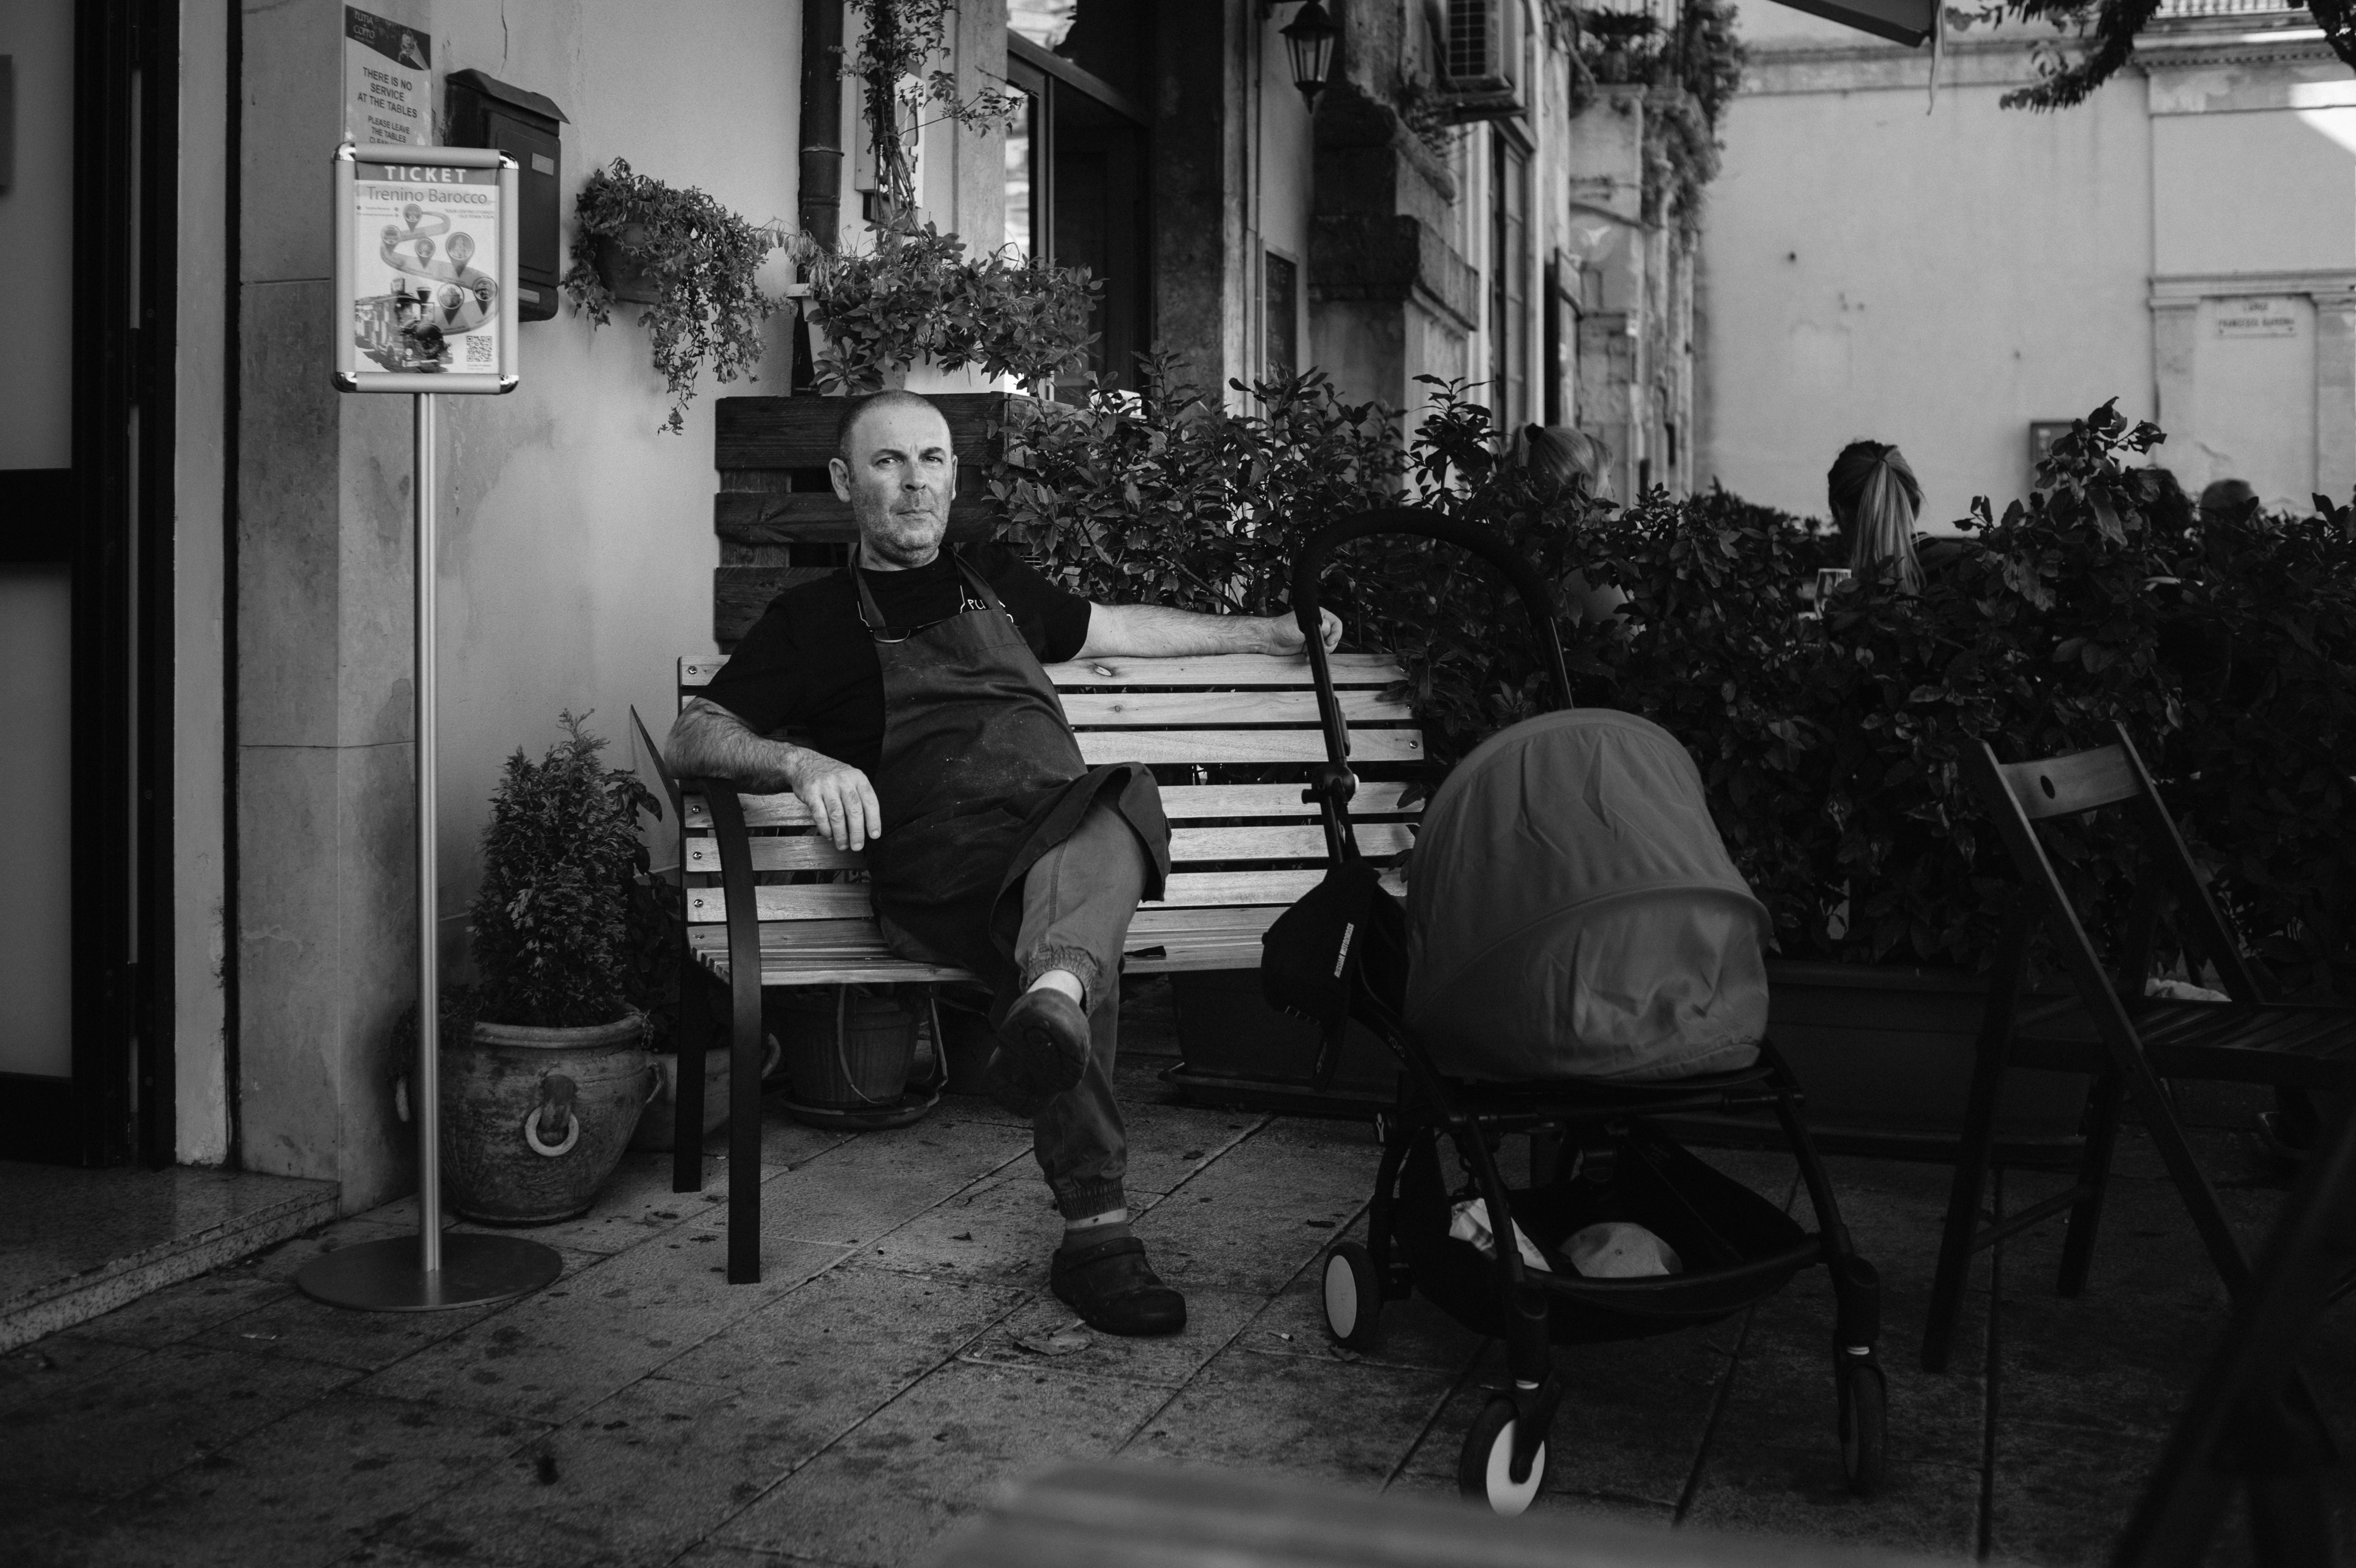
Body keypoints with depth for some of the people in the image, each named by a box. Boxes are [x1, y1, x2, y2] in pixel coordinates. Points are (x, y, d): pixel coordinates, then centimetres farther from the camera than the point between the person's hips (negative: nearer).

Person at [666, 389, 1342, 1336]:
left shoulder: (994, 582, 32)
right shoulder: (815, 618, 18)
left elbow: (1121, 629, 47)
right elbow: (691, 737, 9)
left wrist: (1268, 632, 52)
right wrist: (803, 762, -13)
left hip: (1069, 829, 3)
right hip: (942, 871, -3)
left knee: (1125, 797, -36)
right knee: (1078, 946, -37)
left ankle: (1050, 999, -62)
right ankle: (1097, 1230, -47)